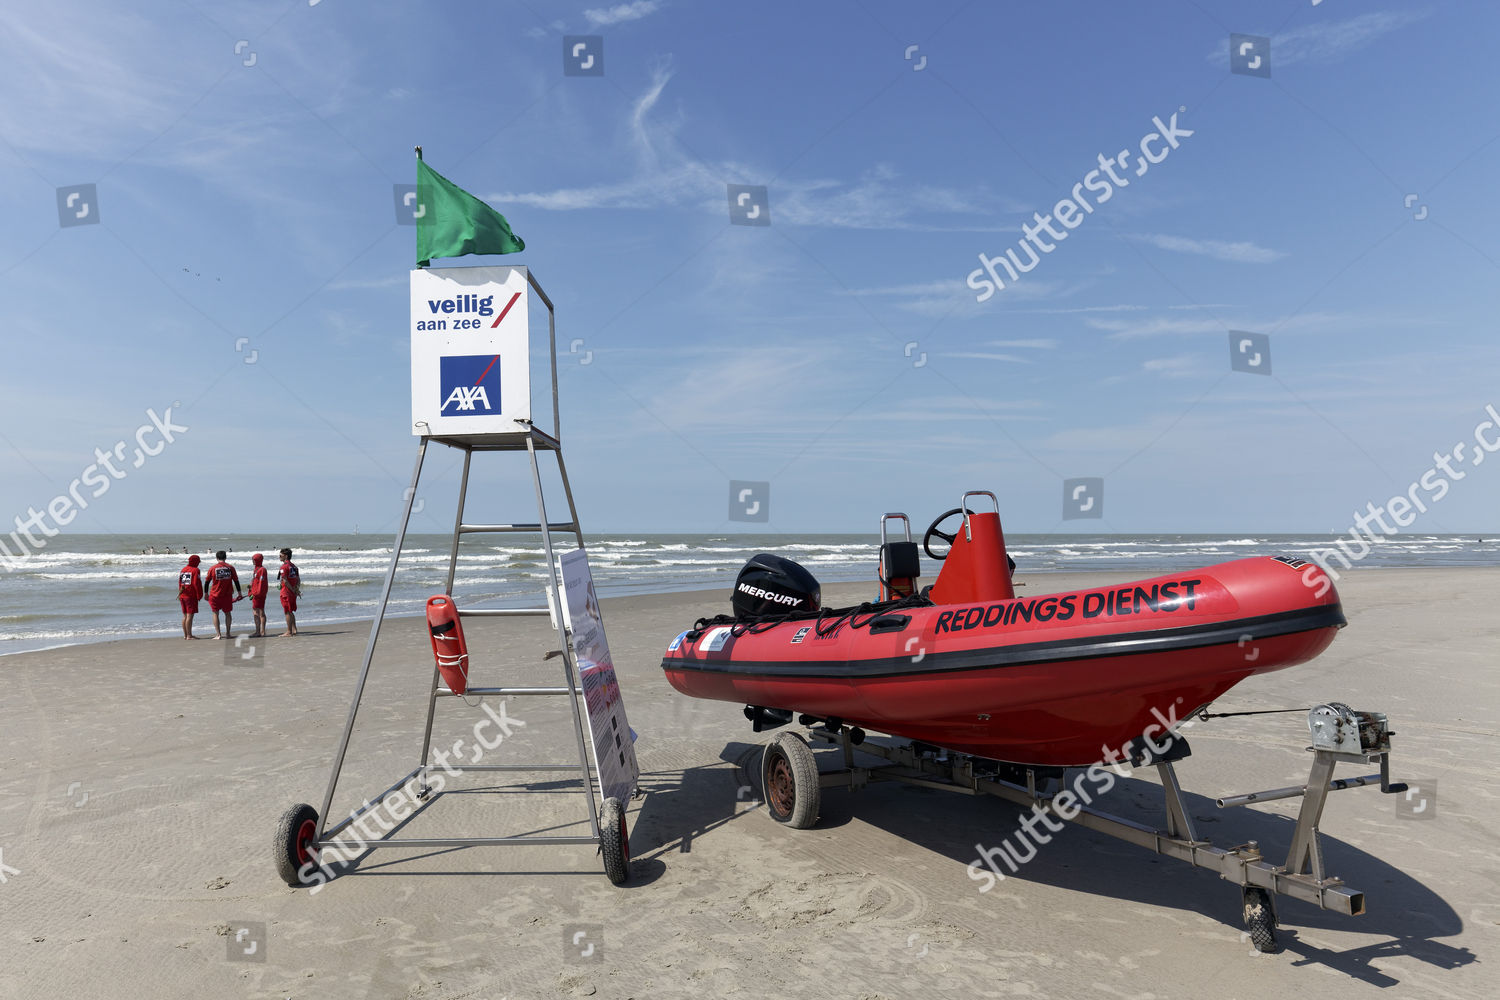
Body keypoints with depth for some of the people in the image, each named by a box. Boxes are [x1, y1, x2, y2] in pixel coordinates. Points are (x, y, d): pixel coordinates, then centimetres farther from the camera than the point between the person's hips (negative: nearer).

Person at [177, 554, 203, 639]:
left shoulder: (183, 570, 14)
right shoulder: (195, 570, -9)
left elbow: (179, 583, 16)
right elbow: (197, 584, -14)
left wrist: (180, 594, 23)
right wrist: (199, 595, -8)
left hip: (182, 596, 8)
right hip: (191, 596, -8)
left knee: (185, 615, 14)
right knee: (190, 615, -7)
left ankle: (185, 635, 19)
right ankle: (189, 635, -7)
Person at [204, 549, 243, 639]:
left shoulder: (212, 568, -3)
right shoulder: (230, 568, -1)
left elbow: (207, 581, 3)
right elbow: (236, 581, 3)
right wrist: (239, 592, 12)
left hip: (215, 595, -1)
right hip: (227, 595, 1)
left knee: (215, 614, 7)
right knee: (227, 613, 13)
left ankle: (218, 634, 1)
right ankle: (228, 634, 16)